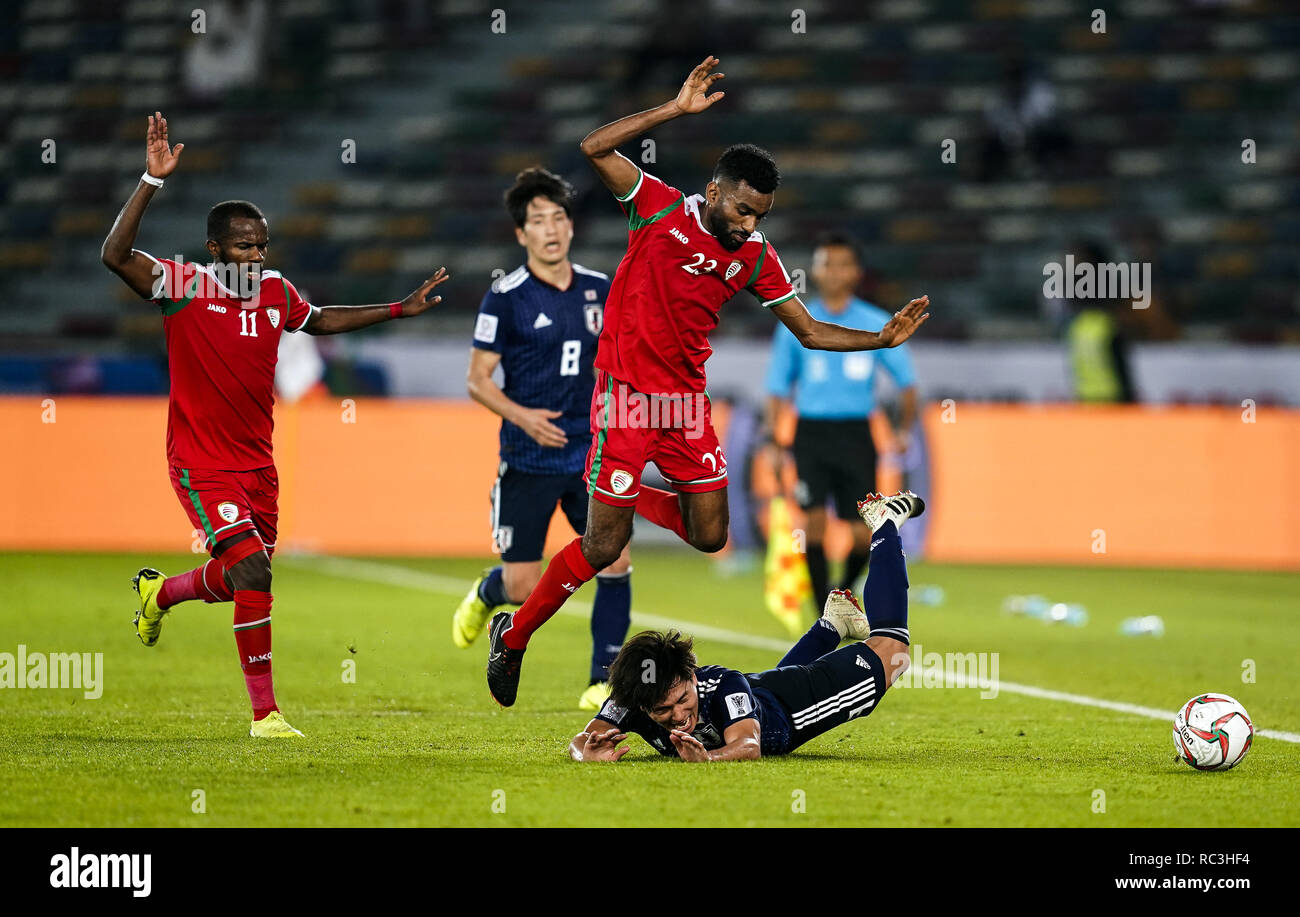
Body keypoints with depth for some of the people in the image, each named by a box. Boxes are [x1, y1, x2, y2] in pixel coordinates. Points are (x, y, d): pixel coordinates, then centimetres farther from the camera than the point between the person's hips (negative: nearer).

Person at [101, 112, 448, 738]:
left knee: (236, 580, 18)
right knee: (252, 574, -19)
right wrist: (152, 181, -36)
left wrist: (399, 310, 22)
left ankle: (159, 592, 52)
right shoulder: (186, 288, -14)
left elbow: (320, 320, 25)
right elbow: (115, 256, -29)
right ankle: (264, 714, -11)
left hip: (256, 463, 7)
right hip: (202, 464, -7)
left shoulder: (276, 293, 3)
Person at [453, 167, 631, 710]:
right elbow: (478, 380, -6)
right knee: (522, 588, -1)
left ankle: (605, 681, 0)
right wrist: (521, 415, -21)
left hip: (591, 456, 3)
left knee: (615, 560, -12)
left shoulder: (600, 291, 5)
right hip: (528, 461, -3)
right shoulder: (505, 297, -7)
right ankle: (486, 595, 37)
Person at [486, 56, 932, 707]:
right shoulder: (658, 209, -8)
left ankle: (632, 499, 30)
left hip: (688, 401, 5)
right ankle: (513, 635, 11)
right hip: (626, 396, -5)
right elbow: (594, 148, -21)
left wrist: (882, 339, -4)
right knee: (603, 547, -7)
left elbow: (809, 331, 9)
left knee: (710, 536, 1)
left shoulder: (756, 257, 3)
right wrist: (677, 110, -26)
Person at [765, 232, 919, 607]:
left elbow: (906, 379, 8)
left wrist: (905, 428, -5)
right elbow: (777, 386, 9)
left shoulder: (877, 325, 3)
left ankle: (843, 594, 27)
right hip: (811, 432, 0)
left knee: (863, 536, -3)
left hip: (855, 435, 0)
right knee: (815, 518, -15)